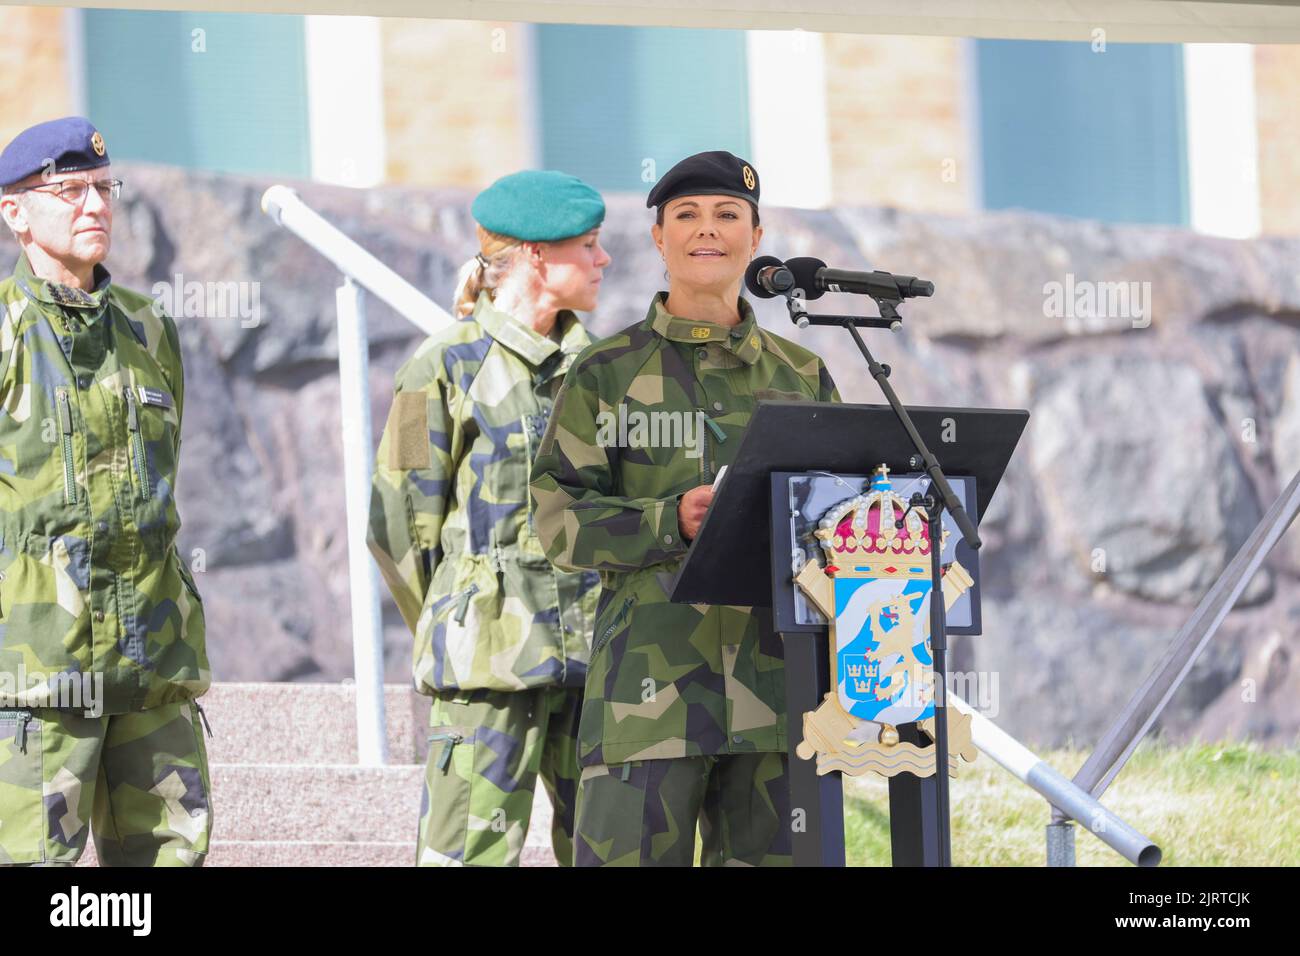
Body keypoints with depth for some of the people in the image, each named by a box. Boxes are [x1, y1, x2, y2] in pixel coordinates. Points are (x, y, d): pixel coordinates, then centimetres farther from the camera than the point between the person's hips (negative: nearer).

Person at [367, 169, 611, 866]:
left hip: (592, 653, 6)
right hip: (492, 661, -5)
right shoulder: (448, 366, -2)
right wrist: (451, 638, 5)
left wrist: (610, 629, 15)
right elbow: (400, 524, -1)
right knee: (474, 847, -8)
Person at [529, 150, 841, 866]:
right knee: (631, 849, -9)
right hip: (649, 674, -3)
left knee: (767, 854, 3)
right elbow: (560, 517, -1)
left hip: (775, 681, 3)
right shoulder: (607, 374, 7)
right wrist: (671, 520, -16)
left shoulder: (800, 375, 16)